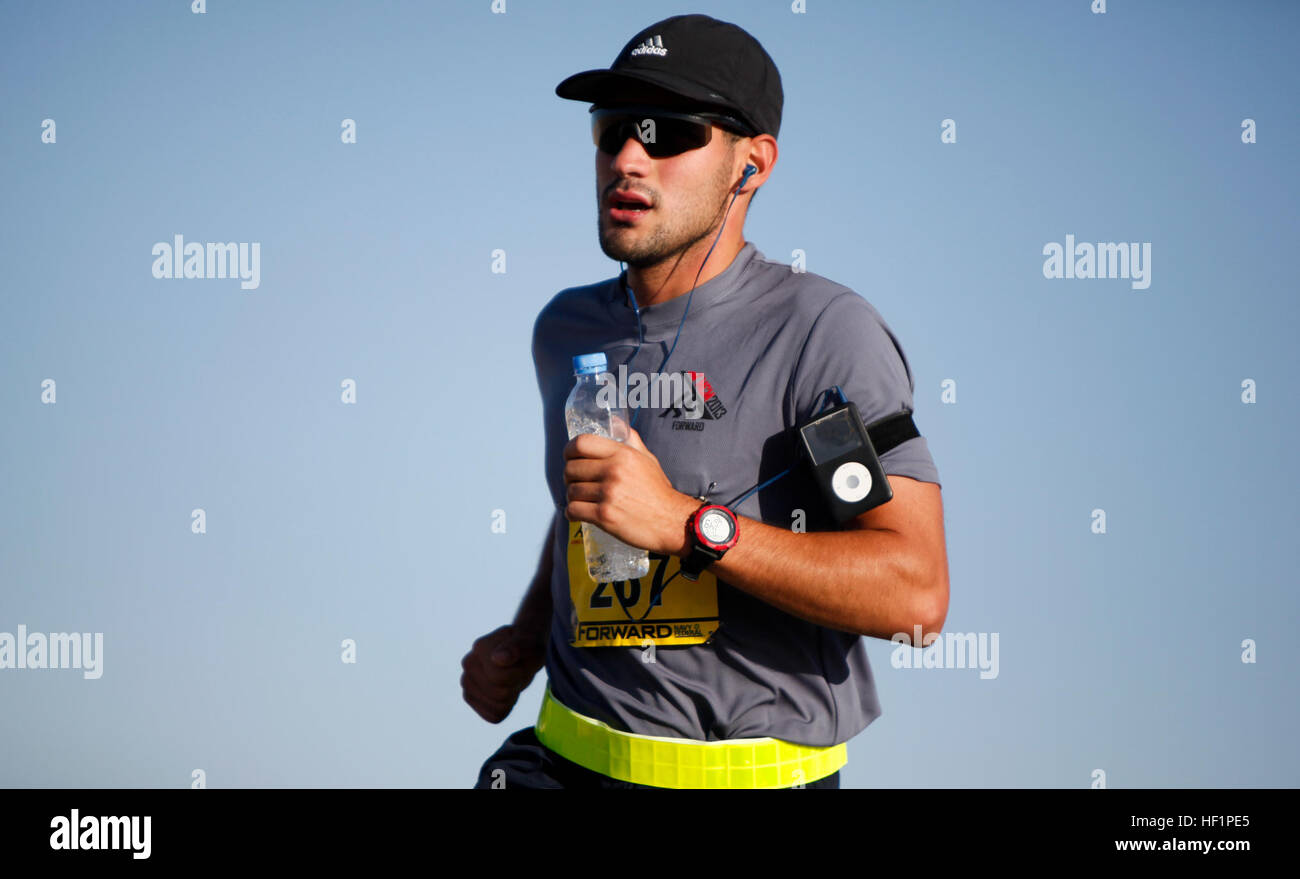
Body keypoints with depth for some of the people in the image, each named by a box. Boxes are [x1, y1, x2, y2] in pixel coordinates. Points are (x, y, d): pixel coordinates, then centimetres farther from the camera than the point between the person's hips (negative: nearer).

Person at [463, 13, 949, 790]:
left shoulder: (826, 332, -11)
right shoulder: (567, 329, 9)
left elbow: (916, 594, -19)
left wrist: (686, 524, -23)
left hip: (754, 776, -2)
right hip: (566, 759, 3)